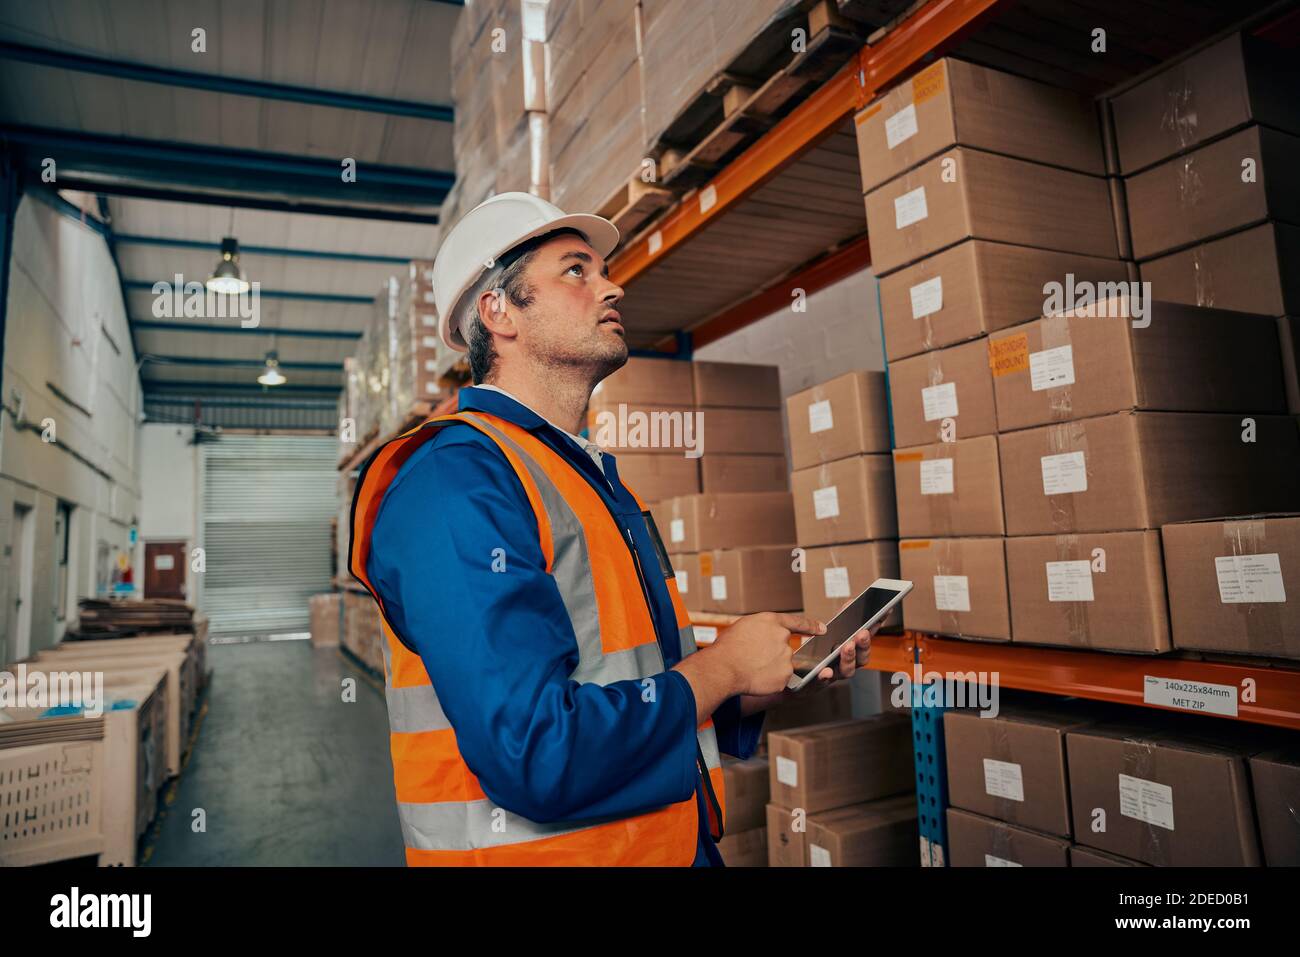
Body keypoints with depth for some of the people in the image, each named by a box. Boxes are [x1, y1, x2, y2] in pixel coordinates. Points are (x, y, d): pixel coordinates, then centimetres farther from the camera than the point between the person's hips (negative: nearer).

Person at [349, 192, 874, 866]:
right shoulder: (457, 480, -20)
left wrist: (781, 671, -1)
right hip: (548, 848, -8)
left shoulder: (601, 482, 8)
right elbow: (537, 756, -28)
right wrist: (722, 665, -16)